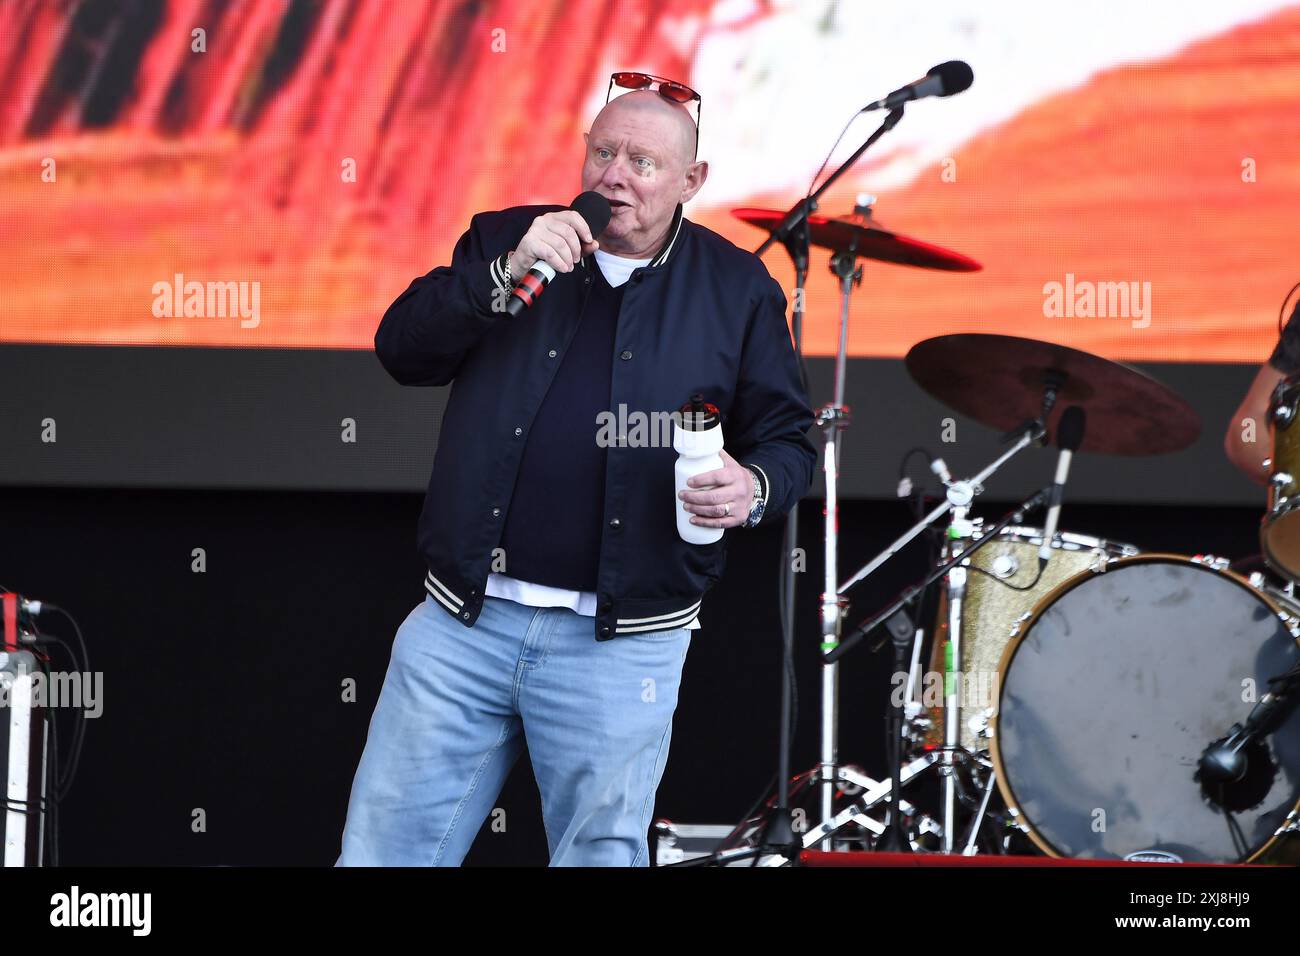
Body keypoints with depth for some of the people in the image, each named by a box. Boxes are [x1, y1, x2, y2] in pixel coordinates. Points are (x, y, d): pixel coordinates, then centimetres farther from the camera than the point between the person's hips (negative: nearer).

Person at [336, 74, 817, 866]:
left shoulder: (738, 290, 5)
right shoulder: (506, 238, 8)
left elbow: (788, 441, 7)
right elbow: (403, 349, -1)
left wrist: (753, 490, -16)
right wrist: (509, 273, -14)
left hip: (622, 644, -2)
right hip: (463, 621, 2)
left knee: (604, 852, 5)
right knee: (385, 846, 4)